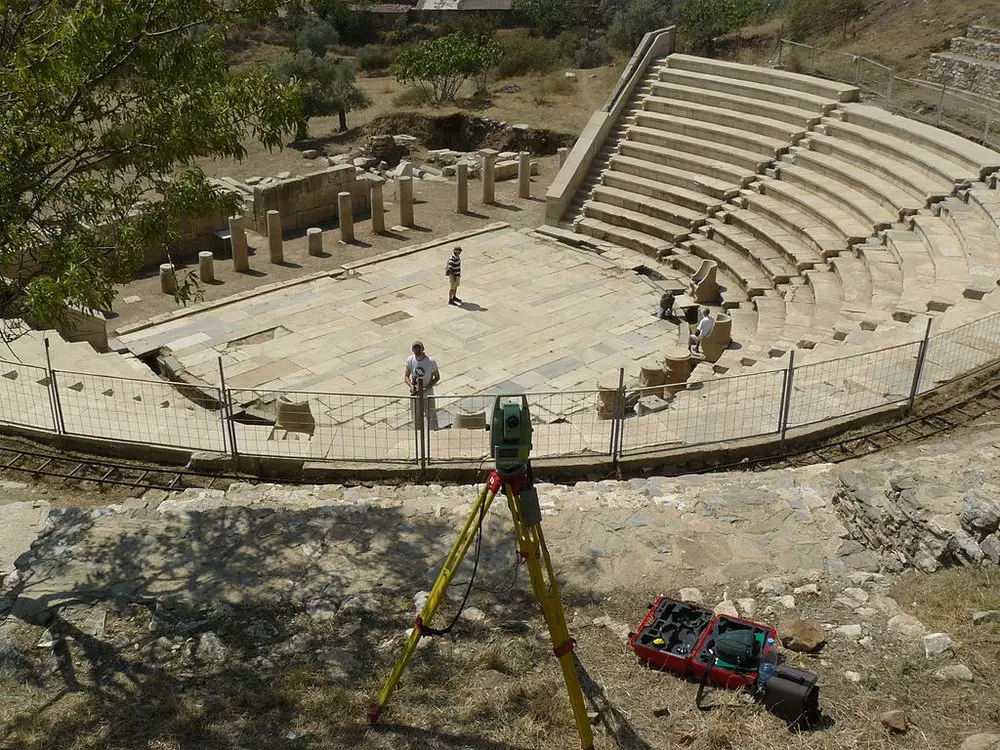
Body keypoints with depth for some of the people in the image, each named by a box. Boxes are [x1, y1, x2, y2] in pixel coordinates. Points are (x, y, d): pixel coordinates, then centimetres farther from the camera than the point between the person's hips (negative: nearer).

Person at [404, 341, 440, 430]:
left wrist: (426, 388, -20)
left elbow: (437, 377, -7)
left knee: (431, 418, 1)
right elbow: (406, 377, -2)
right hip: (415, 395, 3)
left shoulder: (431, 361, -15)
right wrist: (411, 386, -23)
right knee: (416, 419, 14)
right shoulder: (410, 360, -7)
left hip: (428, 395, -3)